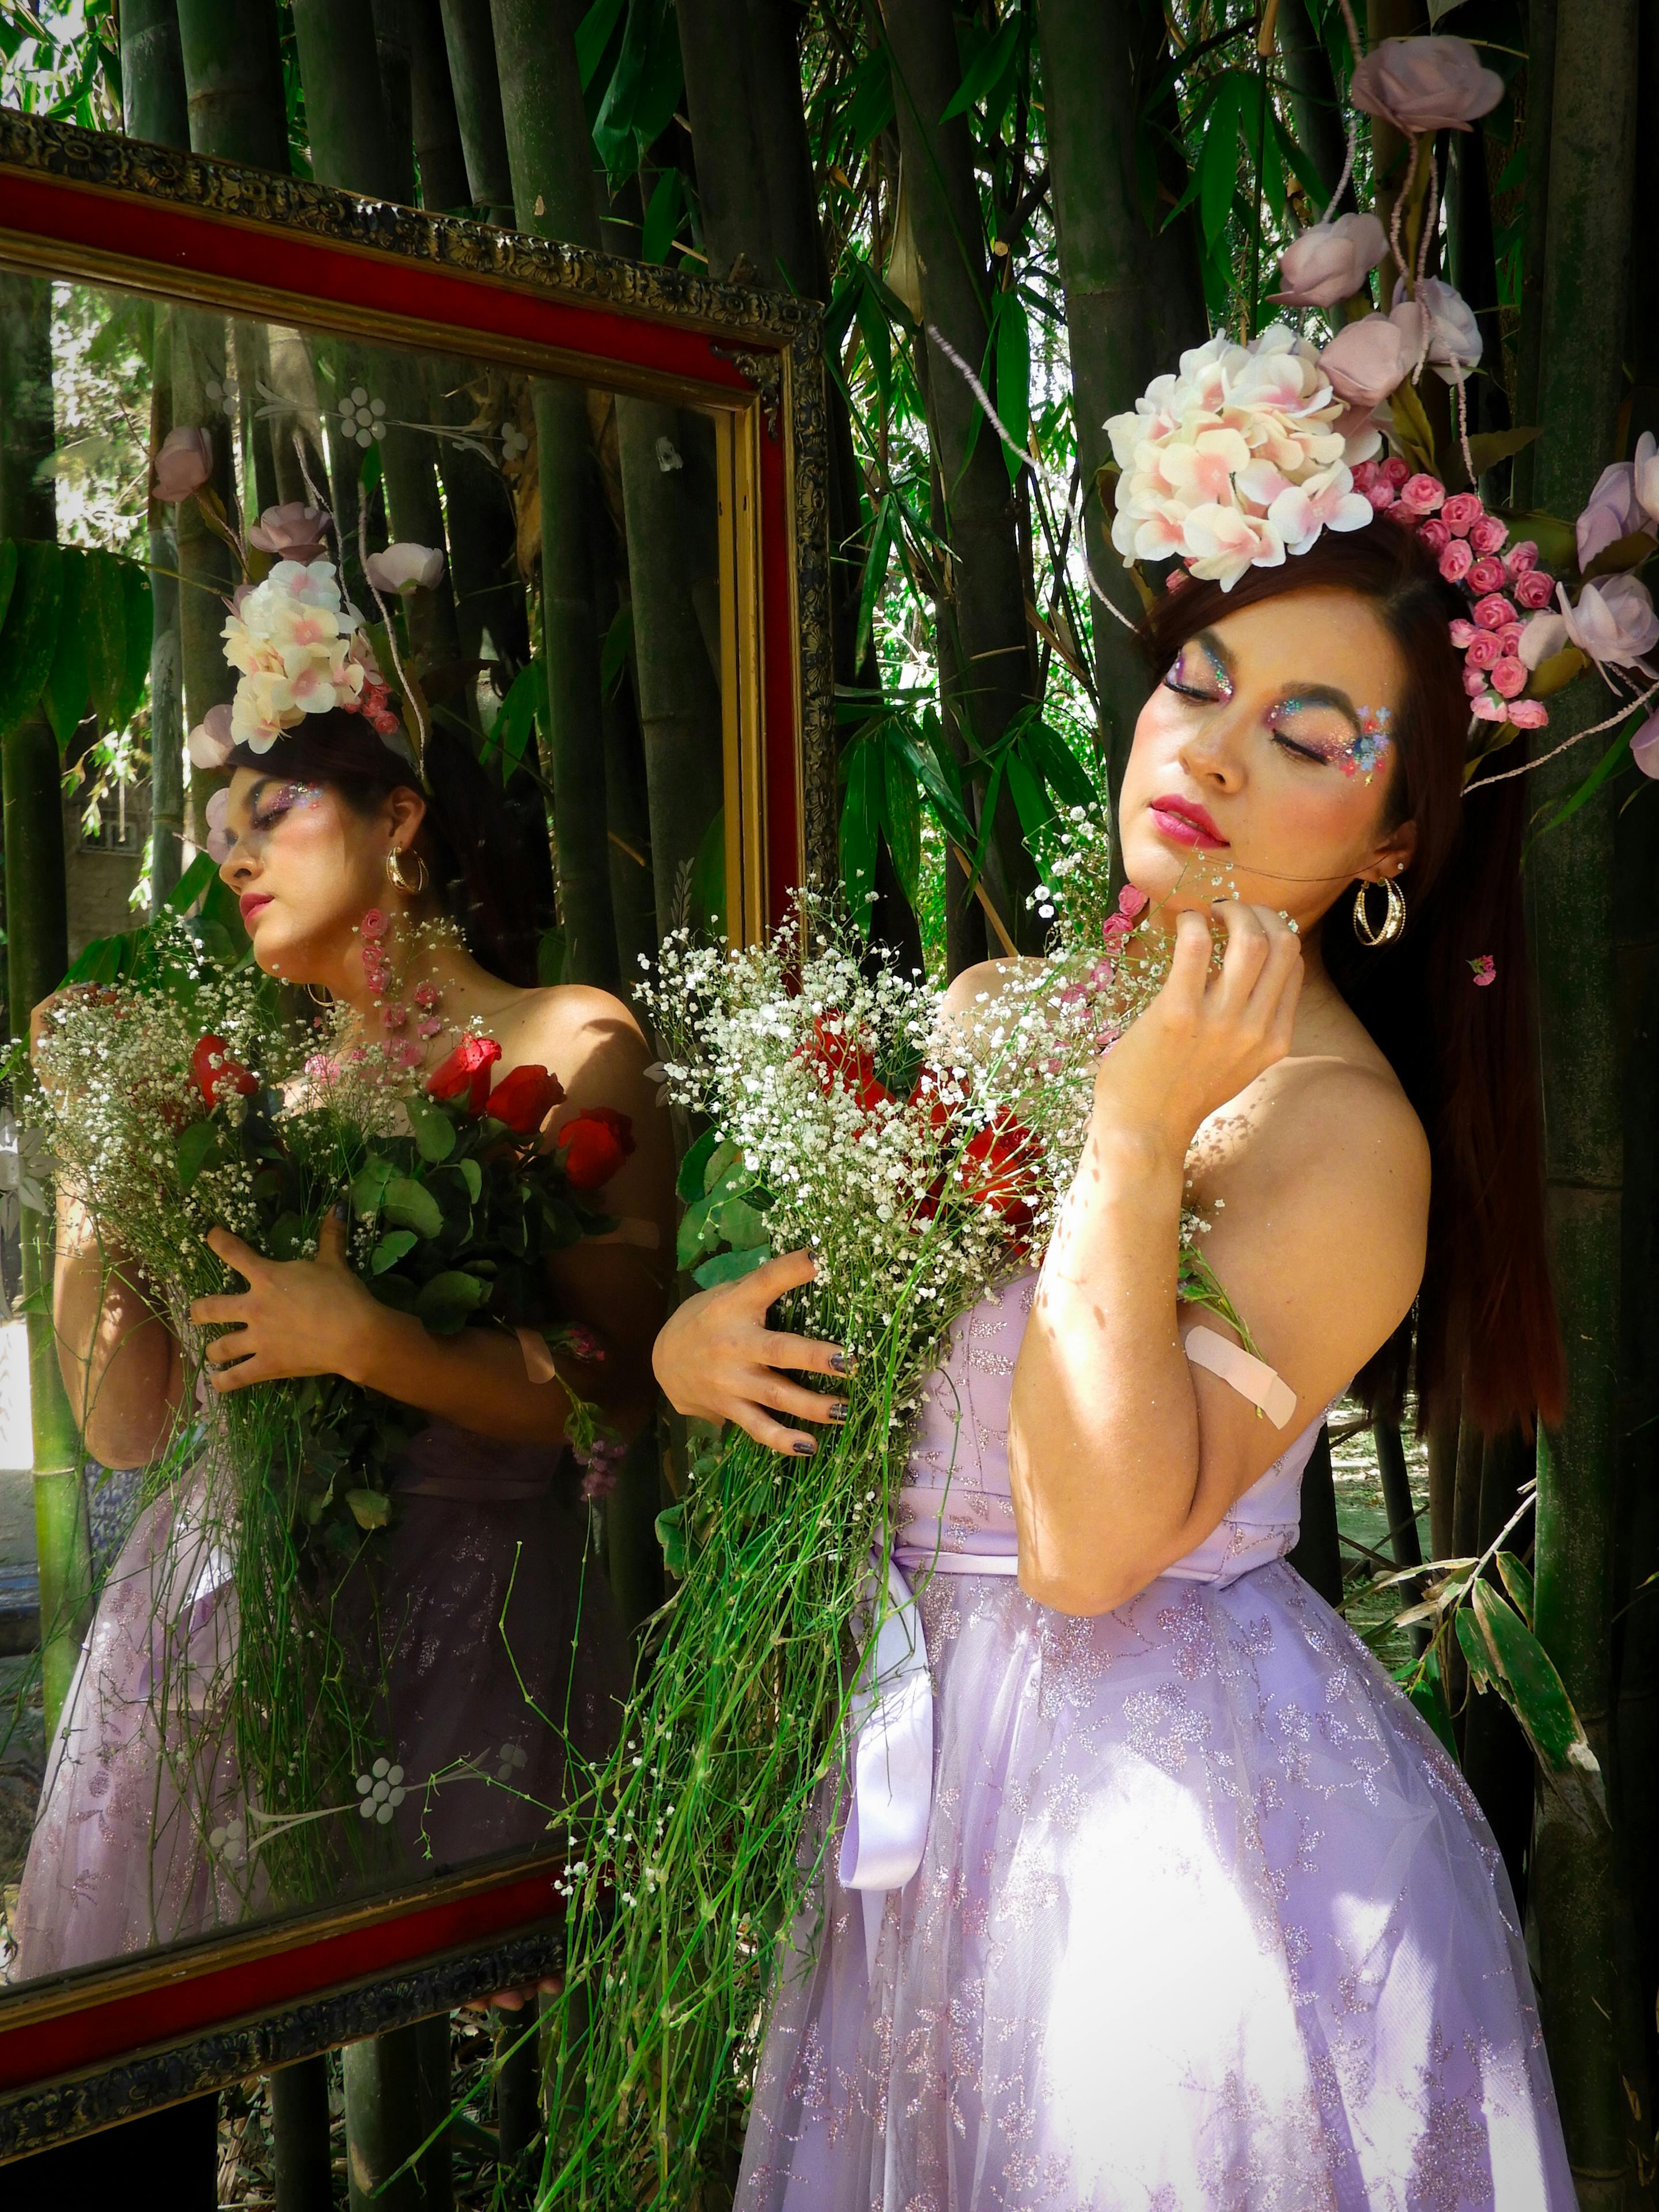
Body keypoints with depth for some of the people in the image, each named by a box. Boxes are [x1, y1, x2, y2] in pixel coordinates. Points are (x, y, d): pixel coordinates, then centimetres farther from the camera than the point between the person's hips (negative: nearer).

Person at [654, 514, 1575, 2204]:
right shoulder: (991, 1009, 1)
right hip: (918, 1732, 6)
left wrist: (1136, 1133, -29)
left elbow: (1090, 1545, -27)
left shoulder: (1343, 1133, -19)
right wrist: (695, 1346, -11)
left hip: (1175, 1794, -6)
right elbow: (806, 1294, 12)